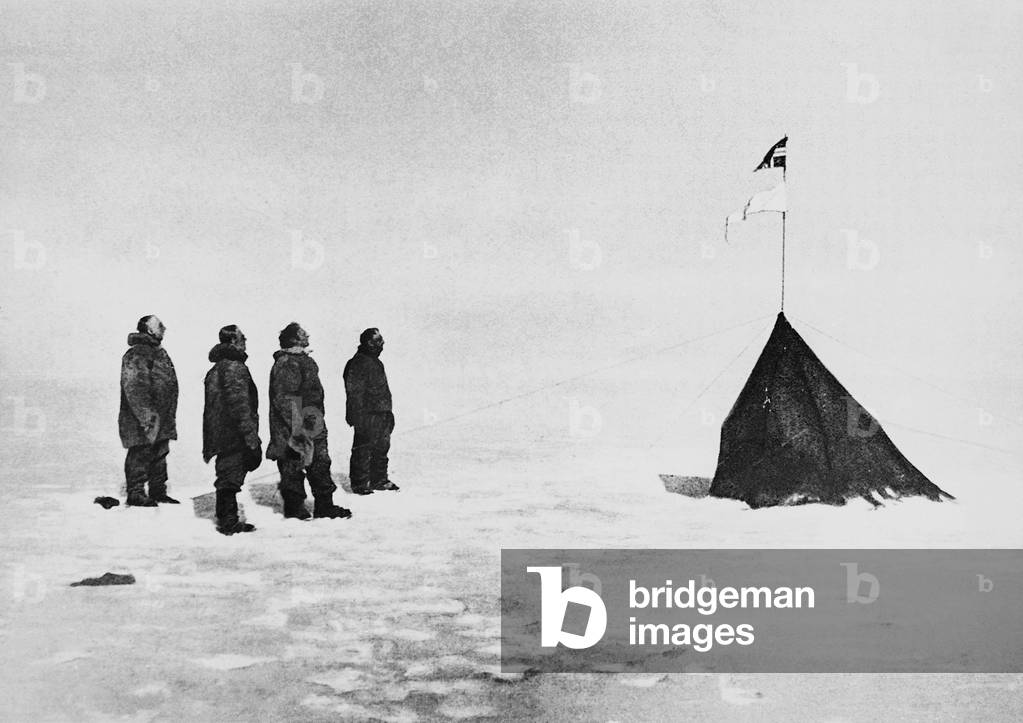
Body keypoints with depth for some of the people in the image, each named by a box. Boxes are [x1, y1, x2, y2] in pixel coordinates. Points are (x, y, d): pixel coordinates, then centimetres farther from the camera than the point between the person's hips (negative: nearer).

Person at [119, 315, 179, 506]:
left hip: (161, 420, 10)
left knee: (159, 456, 14)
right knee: (140, 455, -3)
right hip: (143, 421, -10)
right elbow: (134, 389, -21)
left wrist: (169, 417, 23)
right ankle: (135, 494, 3)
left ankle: (158, 492, 22)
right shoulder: (136, 354, -14)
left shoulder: (159, 352, 18)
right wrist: (147, 417, -25)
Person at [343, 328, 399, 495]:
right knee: (363, 449, -3)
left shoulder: (375, 362, 16)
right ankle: (359, 483, 5)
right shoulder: (358, 363, -15)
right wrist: (358, 417, -22)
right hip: (367, 414, -10)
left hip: (381, 414, 10)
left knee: (382, 448, 15)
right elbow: (354, 392, -19)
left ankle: (379, 480, 26)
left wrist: (388, 412, 25)